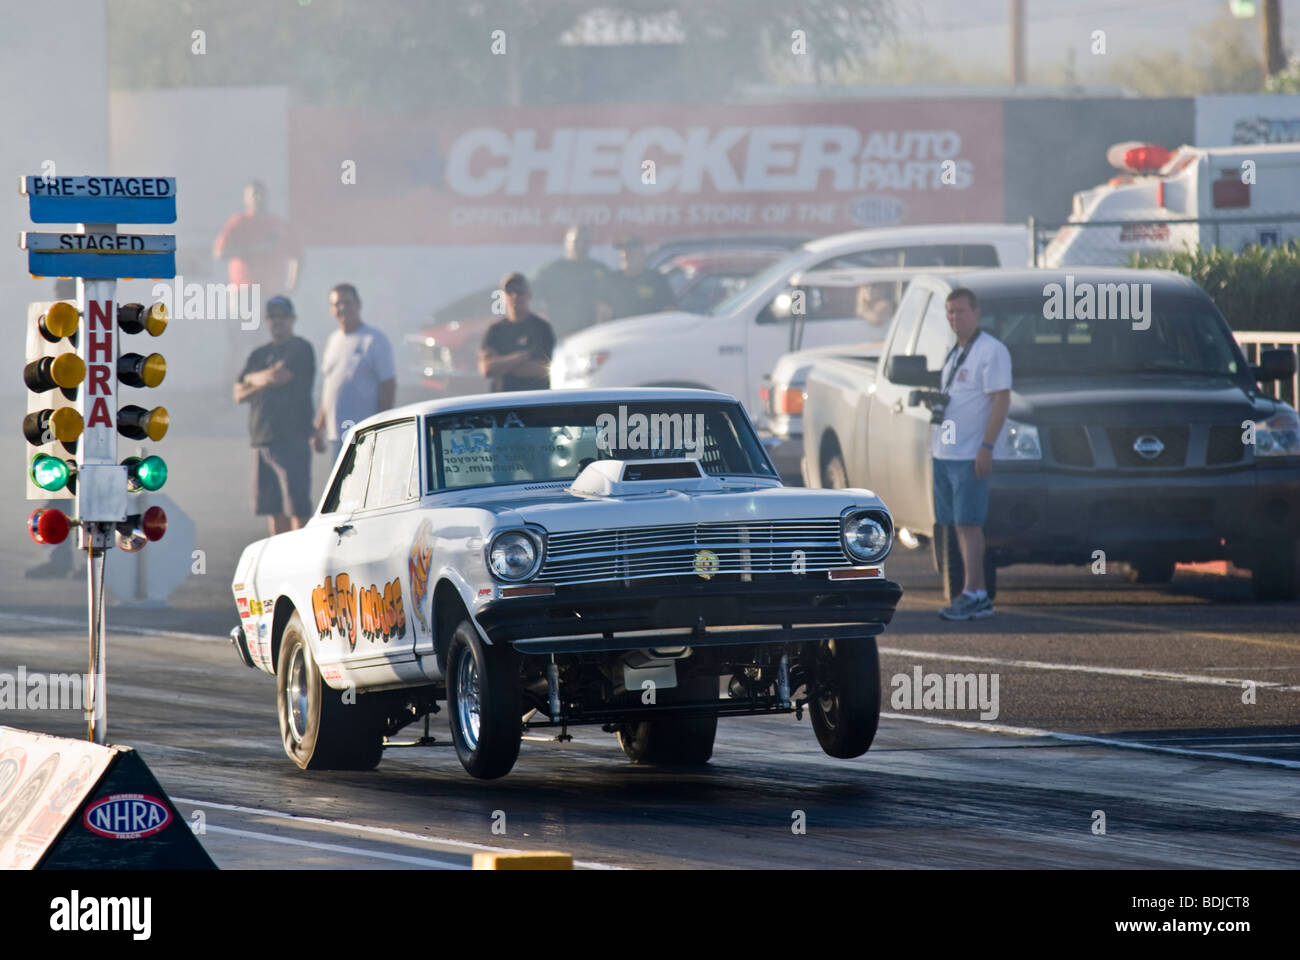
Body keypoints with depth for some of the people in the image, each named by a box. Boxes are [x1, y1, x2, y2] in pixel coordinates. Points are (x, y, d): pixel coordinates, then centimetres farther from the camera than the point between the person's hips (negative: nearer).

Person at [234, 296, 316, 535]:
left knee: (297, 509, -9)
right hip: (262, 439, 7)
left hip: (292, 440, -7)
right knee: (274, 509, 6)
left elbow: (280, 376, -13)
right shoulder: (259, 354, 20)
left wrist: (253, 379, 7)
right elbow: (239, 394, 14)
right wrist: (267, 380, -3)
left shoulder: (300, 349, 0)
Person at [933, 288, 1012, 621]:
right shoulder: (953, 353, 18)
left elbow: (1001, 400, -14)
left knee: (968, 524, -11)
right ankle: (980, 597, 11)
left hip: (970, 456, -9)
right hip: (944, 454, 9)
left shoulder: (992, 350, -8)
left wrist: (986, 447, -21)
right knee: (959, 526, 7)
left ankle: (972, 595, -11)